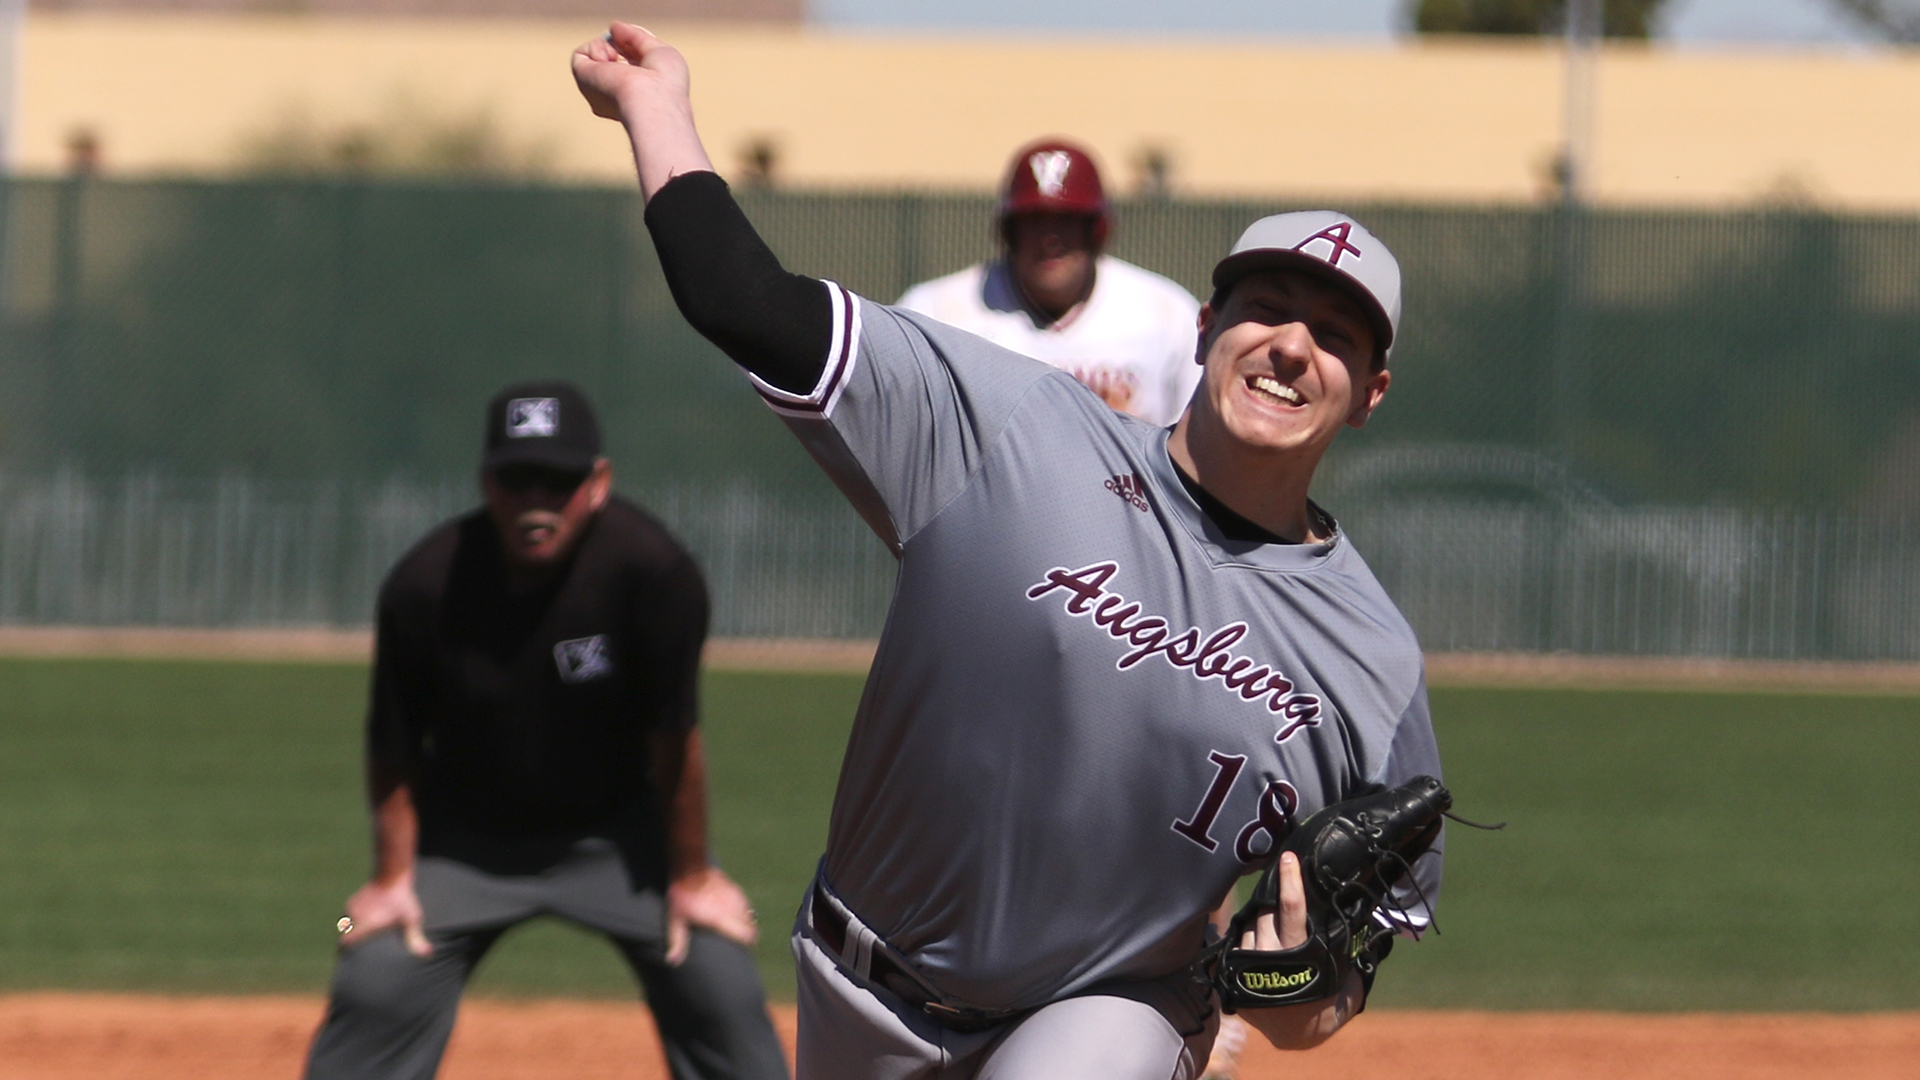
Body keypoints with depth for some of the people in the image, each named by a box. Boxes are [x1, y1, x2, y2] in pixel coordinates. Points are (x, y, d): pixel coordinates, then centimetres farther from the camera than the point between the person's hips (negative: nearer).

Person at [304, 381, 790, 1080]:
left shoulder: (652, 569, -27)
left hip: (617, 831, 0)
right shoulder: (426, 583, -22)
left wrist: (689, 876, -9)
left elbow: (674, 734, -17)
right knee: (375, 989, -11)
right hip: (466, 839, 1)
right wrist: (393, 875, -3)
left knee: (721, 991, -8)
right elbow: (394, 745, -8)